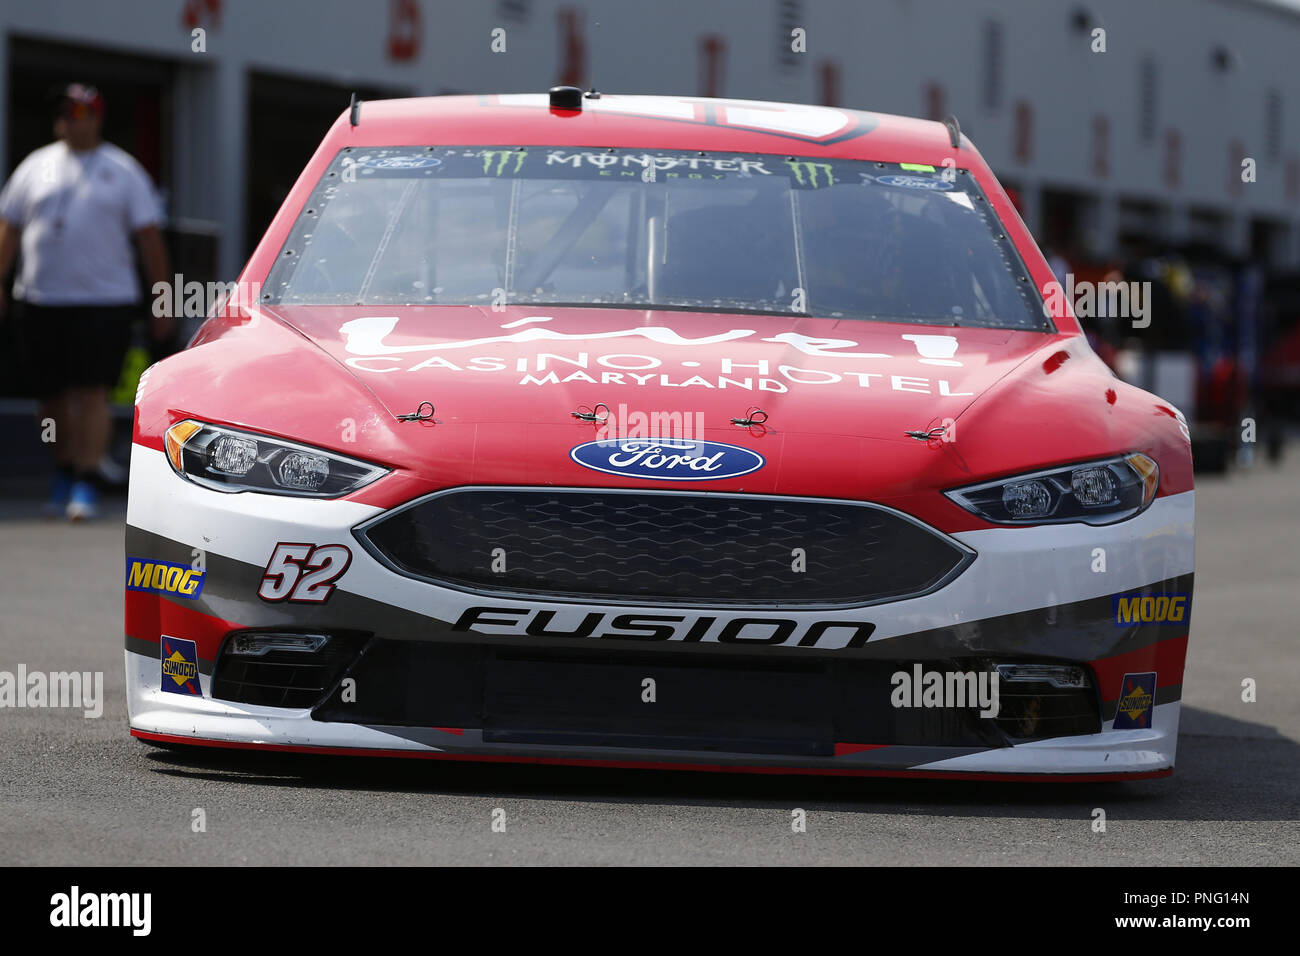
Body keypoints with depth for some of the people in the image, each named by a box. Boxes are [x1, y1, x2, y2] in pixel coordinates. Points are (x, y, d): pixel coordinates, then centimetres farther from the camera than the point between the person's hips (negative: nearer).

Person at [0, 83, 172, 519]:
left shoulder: (123, 172, 5)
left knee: (92, 396, -11)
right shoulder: (36, 166, 12)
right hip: (39, 300, 3)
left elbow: (150, 237, 4)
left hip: (104, 299, -3)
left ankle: (86, 484, -9)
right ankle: (64, 468, 27)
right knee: (52, 397, 8)